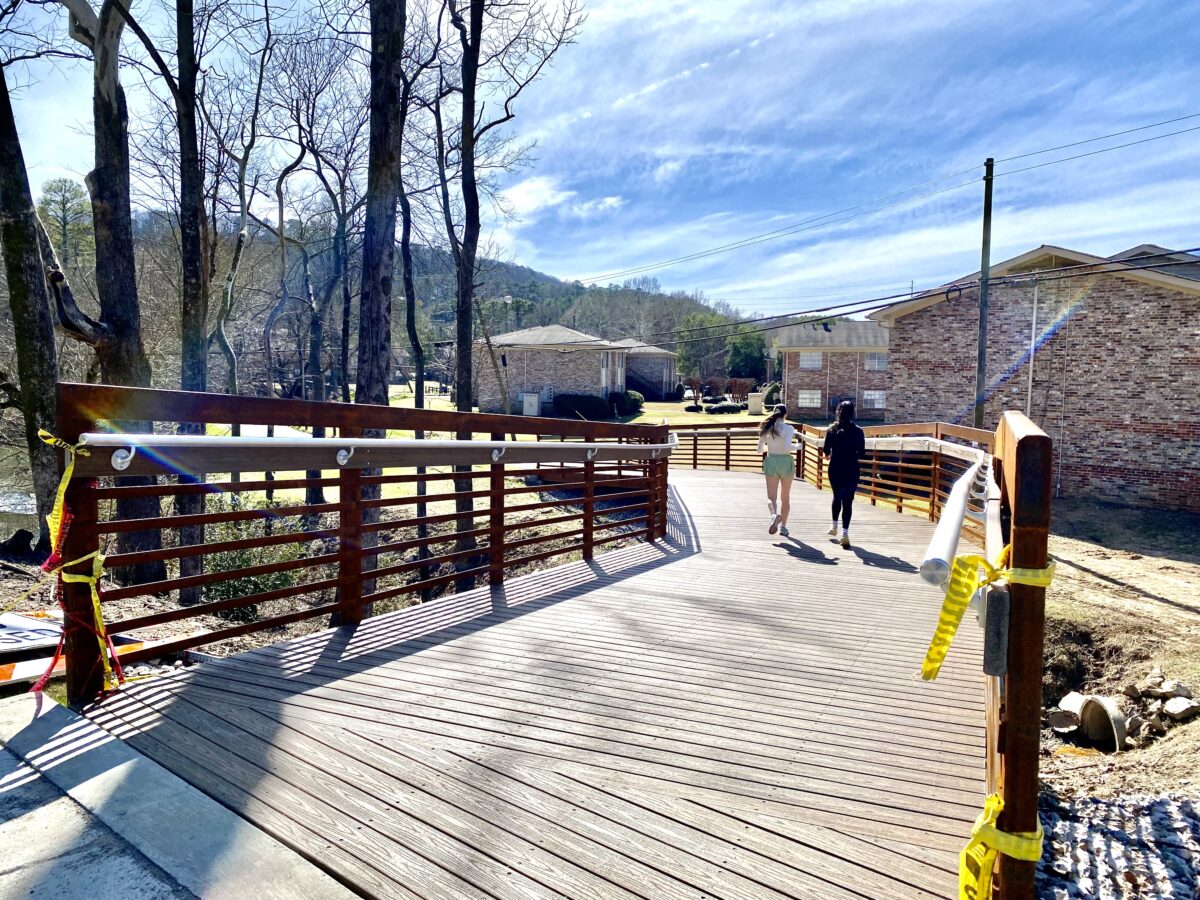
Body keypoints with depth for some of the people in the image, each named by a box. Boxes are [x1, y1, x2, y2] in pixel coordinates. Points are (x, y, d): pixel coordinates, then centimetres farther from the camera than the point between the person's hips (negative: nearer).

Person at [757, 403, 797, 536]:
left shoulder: (767, 428, 1)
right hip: (786, 462, -1)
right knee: (785, 497, 15)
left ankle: (775, 514, -32)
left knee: (771, 497, -1)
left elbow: (760, 449, 5)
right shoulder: (789, 429, -8)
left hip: (771, 462, 1)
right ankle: (783, 526, 20)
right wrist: (797, 448, -2)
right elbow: (787, 447, -22)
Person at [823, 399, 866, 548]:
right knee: (848, 501, -1)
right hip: (851, 471, -1)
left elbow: (826, 451, -5)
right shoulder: (858, 431, -4)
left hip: (835, 469, 1)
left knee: (837, 497, 22)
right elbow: (862, 453, -2)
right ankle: (845, 532, -11)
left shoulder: (832, 429, -2)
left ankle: (834, 526, 26)